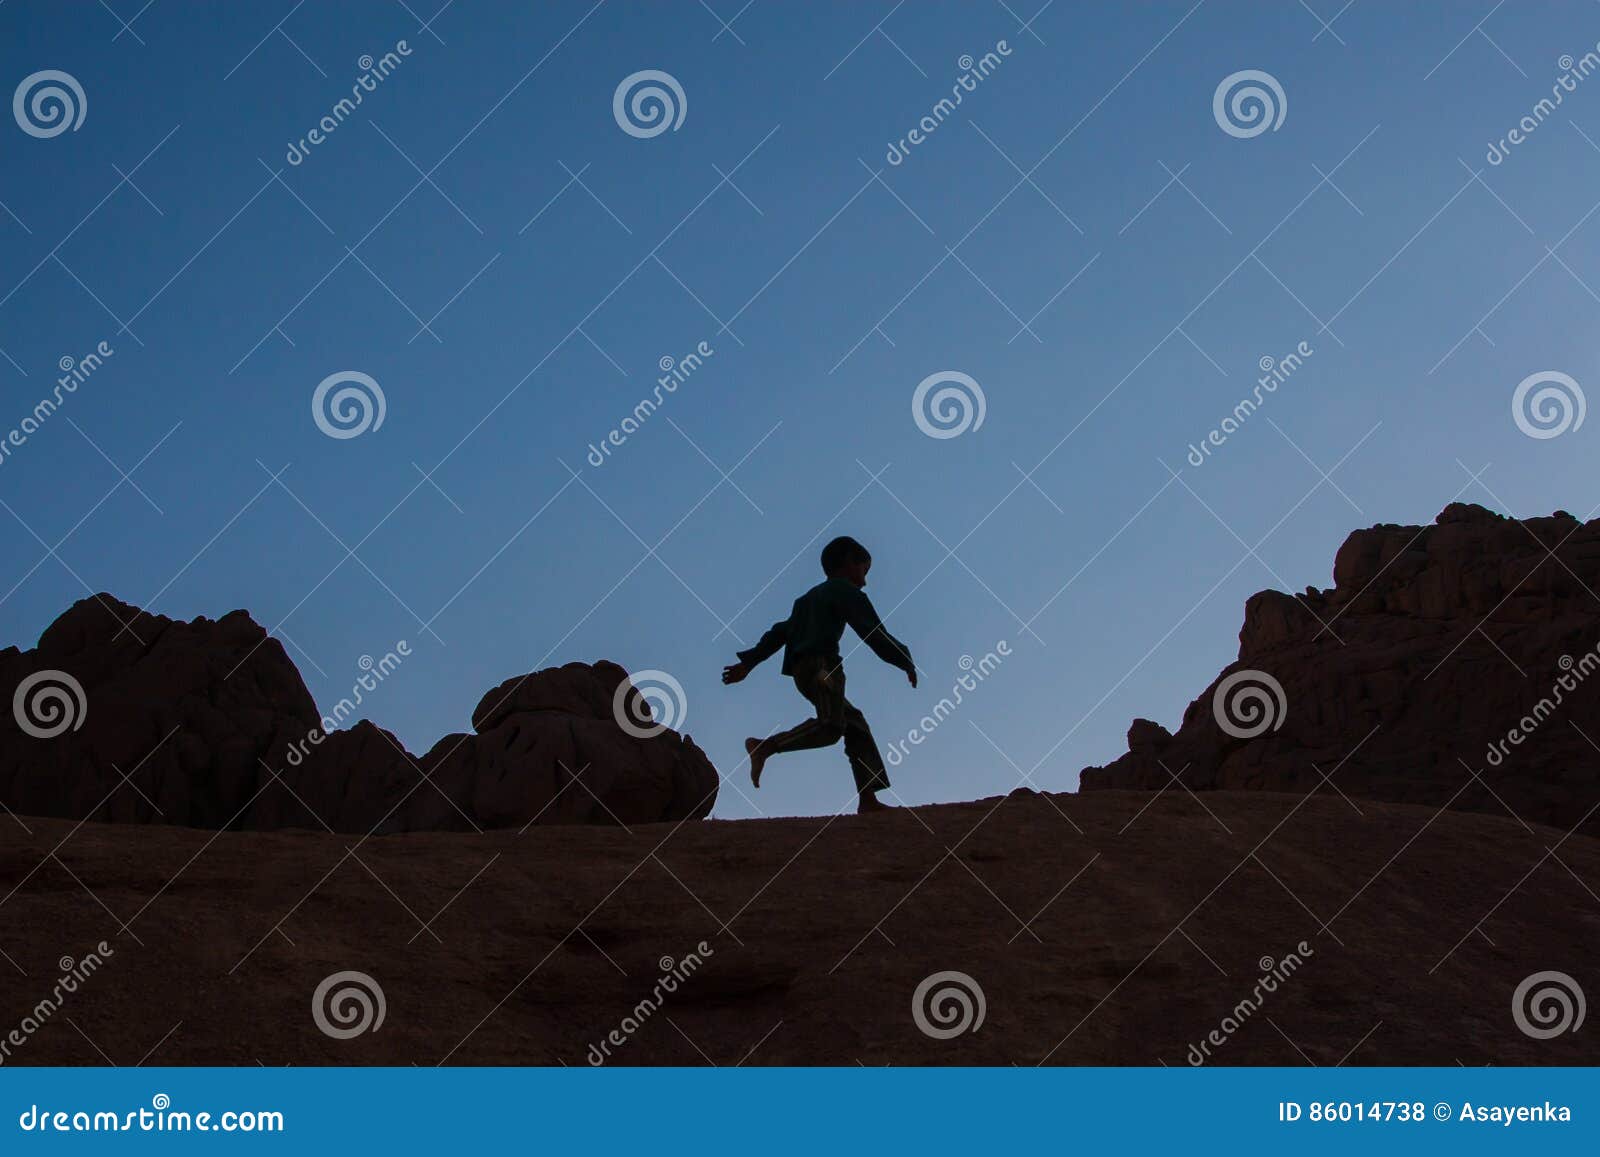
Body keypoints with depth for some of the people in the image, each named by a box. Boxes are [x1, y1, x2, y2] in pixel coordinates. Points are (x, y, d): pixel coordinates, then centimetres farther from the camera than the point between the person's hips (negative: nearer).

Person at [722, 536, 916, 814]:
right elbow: (875, 634, -3)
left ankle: (868, 799, -1)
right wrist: (907, 663, 6)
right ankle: (764, 748, -33)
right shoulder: (847, 592, 4)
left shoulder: (812, 596, 30)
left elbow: (779, 632, 26)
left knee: (856, 726, 7)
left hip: (803, 670, 10)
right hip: (821, 664, -10)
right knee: (831, 726, -25)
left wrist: (748, 663, 24)